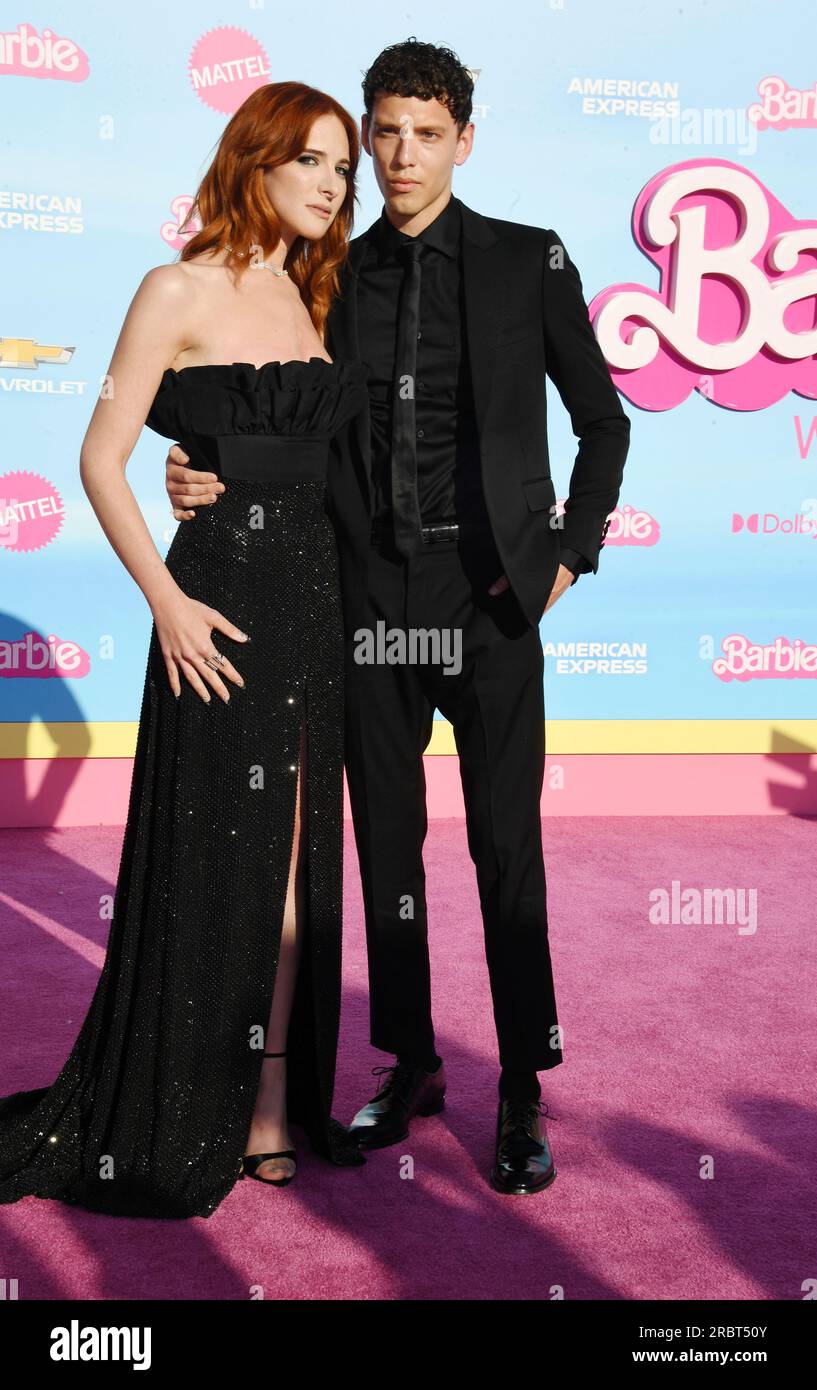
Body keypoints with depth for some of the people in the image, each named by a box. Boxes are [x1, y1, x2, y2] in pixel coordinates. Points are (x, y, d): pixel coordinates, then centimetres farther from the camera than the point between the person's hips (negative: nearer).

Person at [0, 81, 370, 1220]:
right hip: (222, 602, -7)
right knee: (211, 866, 0)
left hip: (315, 603, 7)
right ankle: (179, 1124, 17)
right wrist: (167, 600, -16)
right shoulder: (182, 291, -5)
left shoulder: (310, 298, 15)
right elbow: (102, 459, -8)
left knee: (295, 864, 9)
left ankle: (271, 1108, 22)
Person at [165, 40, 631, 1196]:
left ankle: (523, 1095, 15)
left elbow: (602, 419, 8)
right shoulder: (331, 278, 9)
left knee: (507, 847, 0)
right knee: (387, 845, 10)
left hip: (487, 591, -2)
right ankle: (412, 1068, 27)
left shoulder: (530, 261, 3)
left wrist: (572, 553, 0)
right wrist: (205, 477, -8)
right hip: (370, 592, 3)